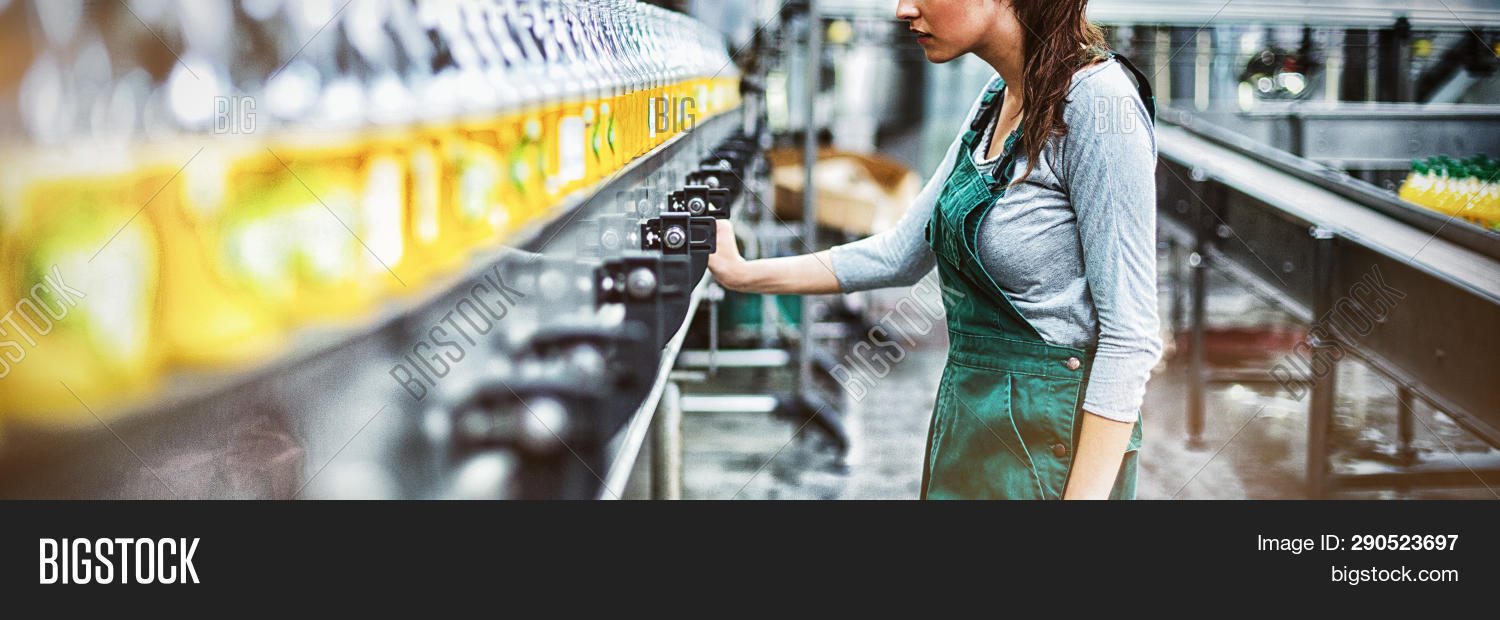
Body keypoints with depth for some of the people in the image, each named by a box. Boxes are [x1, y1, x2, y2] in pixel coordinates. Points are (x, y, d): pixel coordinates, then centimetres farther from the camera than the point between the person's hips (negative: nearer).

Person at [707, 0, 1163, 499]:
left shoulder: (1098, 106, -18)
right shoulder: (997, 101, 7)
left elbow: (1128, 337, -20)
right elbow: (902, 254, 14)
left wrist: (1084, 494, -24)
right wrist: (743, 275, 13)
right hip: (968, 424, 8)